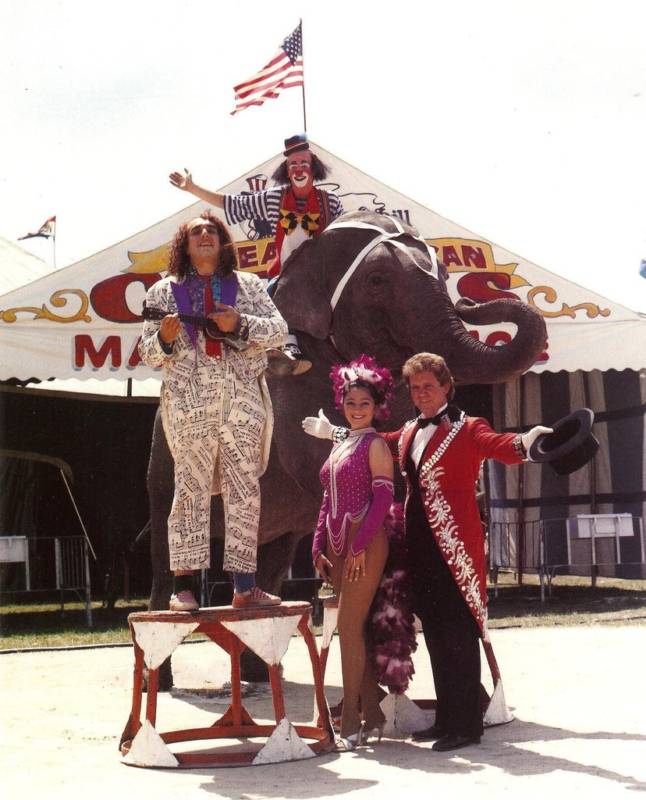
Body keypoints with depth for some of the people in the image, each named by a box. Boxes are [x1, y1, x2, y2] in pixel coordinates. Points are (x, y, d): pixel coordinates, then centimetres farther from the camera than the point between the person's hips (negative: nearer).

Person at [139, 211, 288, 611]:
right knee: (191, 487, -7)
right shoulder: (164, 291, 13)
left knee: (245, 489, 0)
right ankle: (184, 585, -6)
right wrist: (165, 338, -12)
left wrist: (240, 324, -10)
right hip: (188, 399, -2)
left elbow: (279, 329, 6)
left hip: (242, 396, 2)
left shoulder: (248, 286, 15)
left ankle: (245, 586, 2)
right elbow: (148, 353, 10)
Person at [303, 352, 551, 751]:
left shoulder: (466, 429, -6)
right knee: (435, 635, 12)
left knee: (459, 635, -4)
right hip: (421, 545, 7)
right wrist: (332, 432, 47)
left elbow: (499, 446, -25)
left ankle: (467, 725, 1)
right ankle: (446, 719, 20)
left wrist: (525, 442, -47)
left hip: (455, 547, -7)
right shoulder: (409, 433, 16)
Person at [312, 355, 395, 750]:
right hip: (338, 545, 8)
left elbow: (384, 497, -12)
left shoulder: (375, 445, -4)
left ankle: (351, 719, -11)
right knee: (354, 629, 9)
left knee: (349, 627, -12)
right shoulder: (340, 447, 18)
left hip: (365, 544, -8)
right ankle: (372, 712, 15)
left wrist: (360, 545, -18)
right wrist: (320, 545, 11)